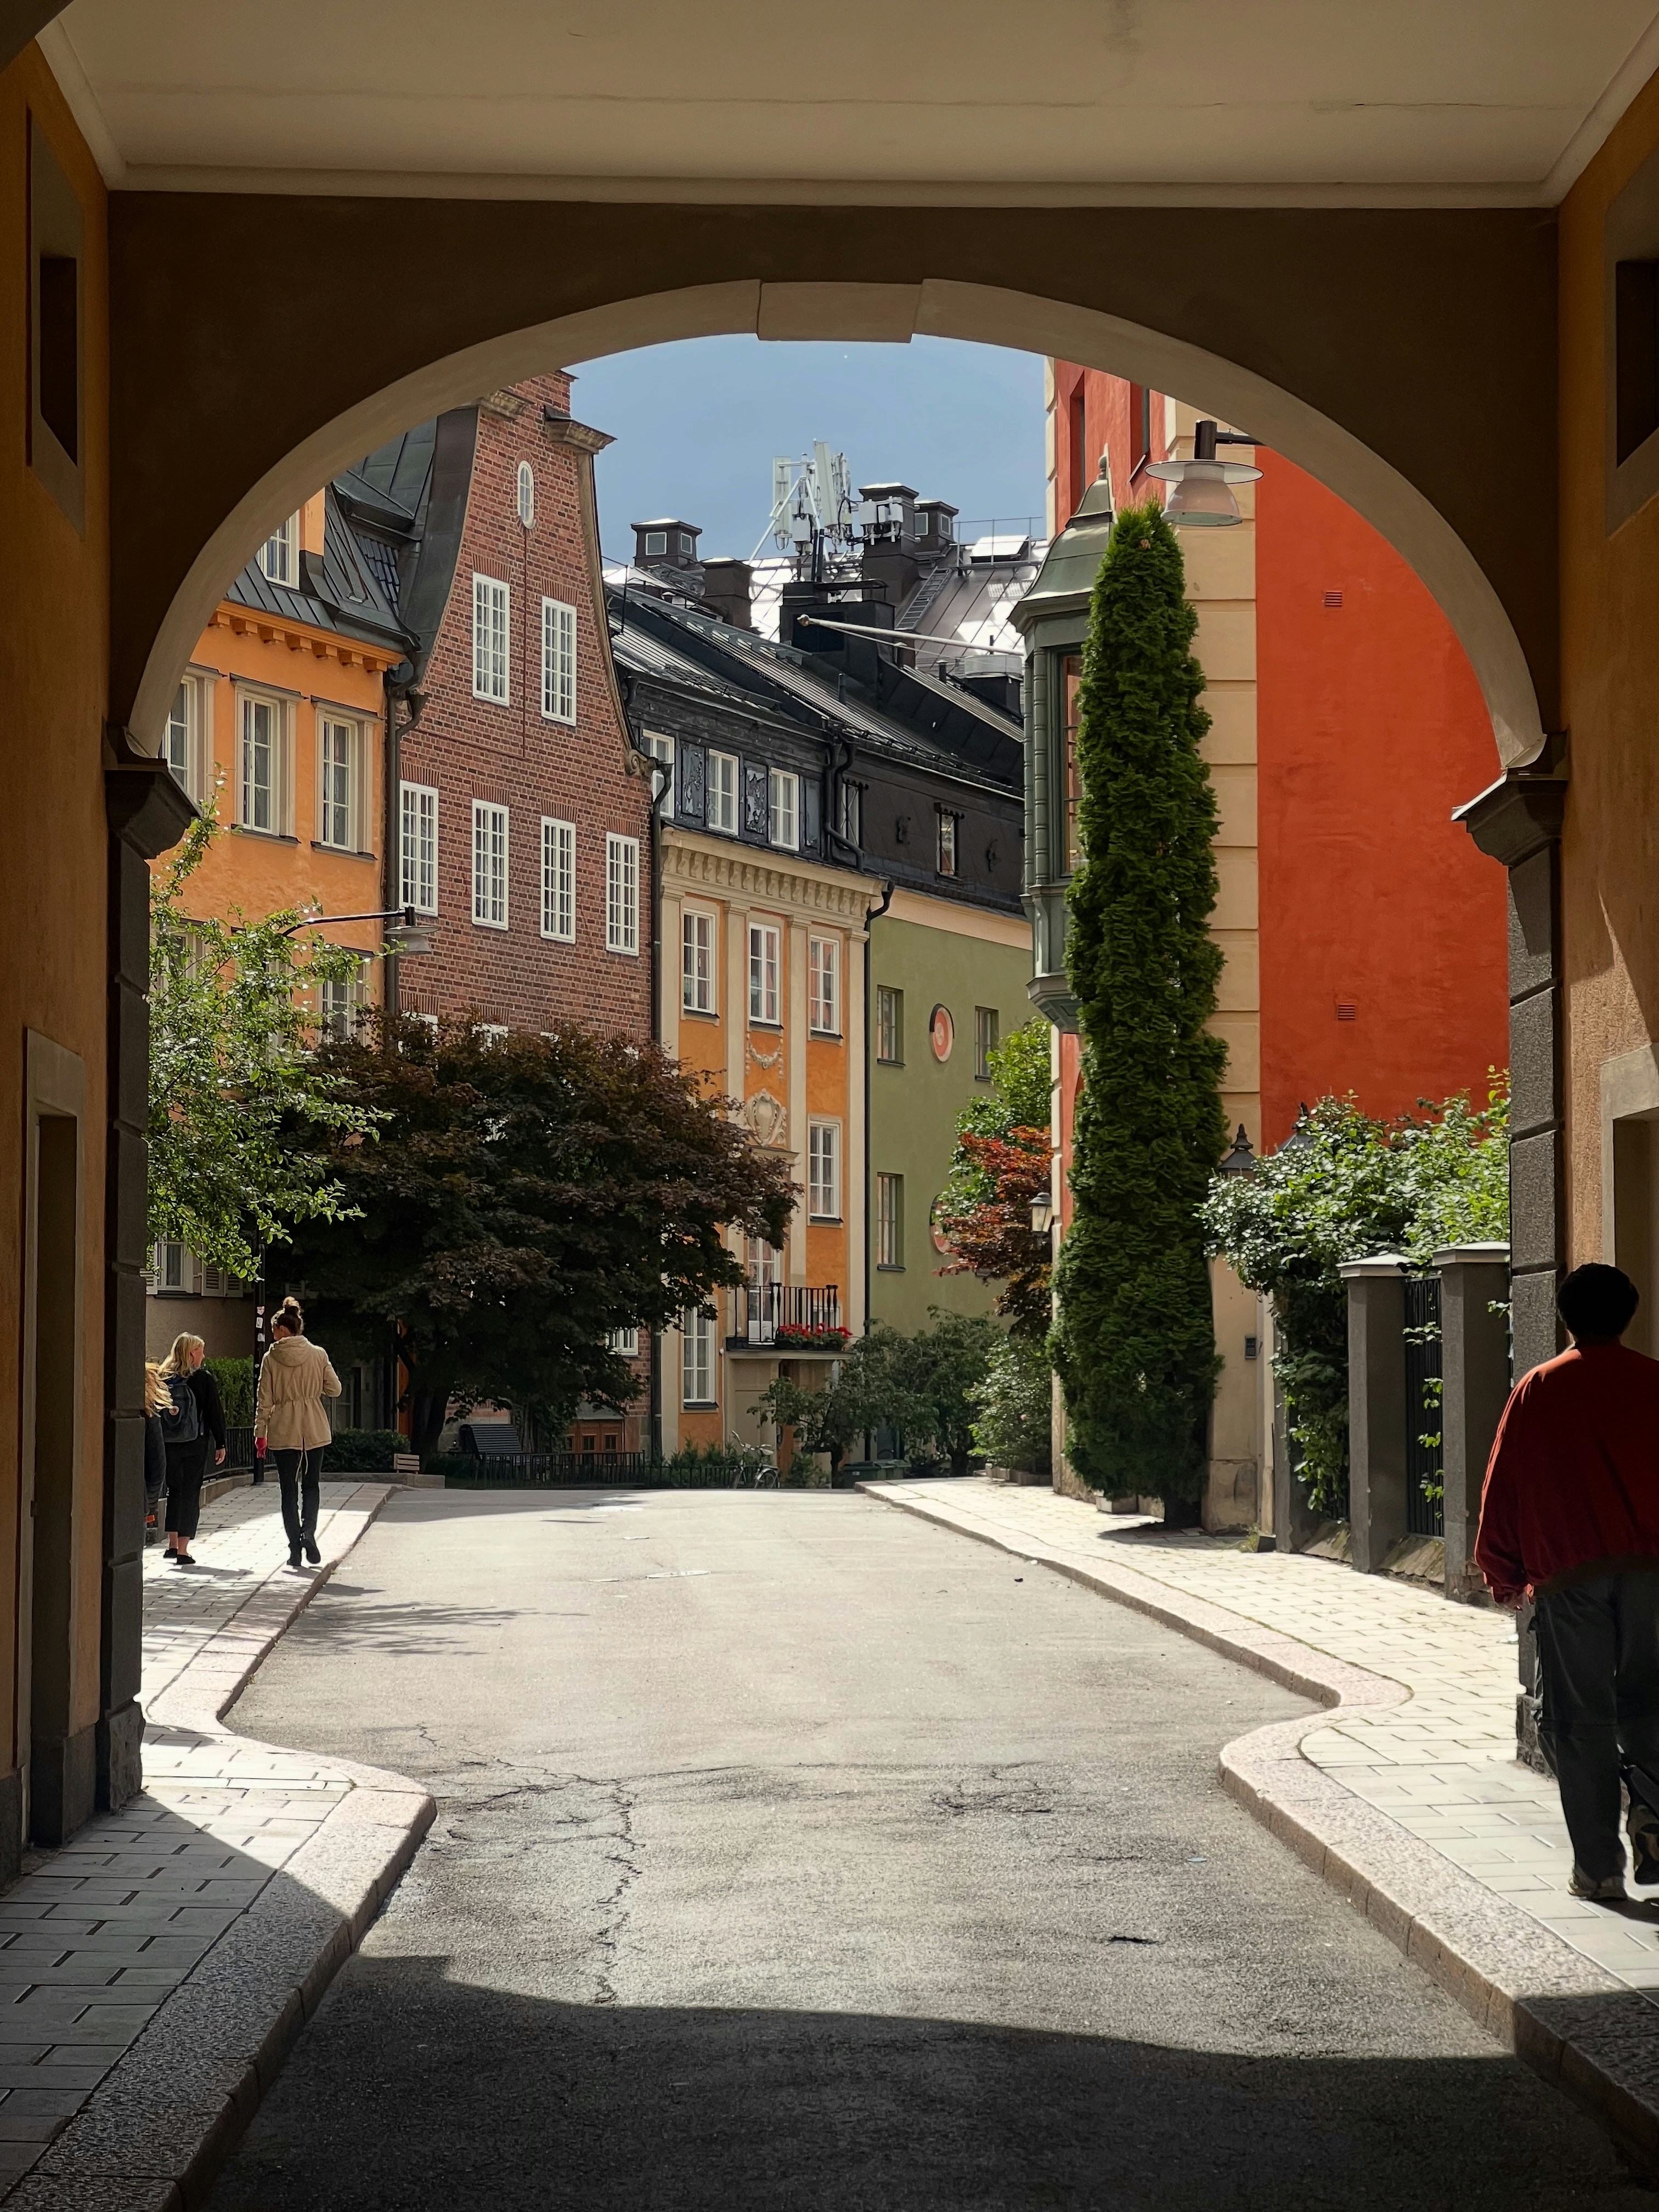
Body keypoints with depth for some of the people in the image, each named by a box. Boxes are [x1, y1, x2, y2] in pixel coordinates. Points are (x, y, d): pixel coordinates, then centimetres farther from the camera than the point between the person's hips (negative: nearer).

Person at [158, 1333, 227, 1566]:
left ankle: (173, 1544, 18)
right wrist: (220, 1444, 2)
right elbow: (215, 1414, -5)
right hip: (195, 1446, -3)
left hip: (168, 1445, 3)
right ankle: (183, 1551, -3)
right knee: (190, 1494, 1)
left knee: (174, 1491, 18)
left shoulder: (163, 1379, 3)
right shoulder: (203, 1379, -6)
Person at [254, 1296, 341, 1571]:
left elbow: (264, 1400, -4)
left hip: (283, 1432, -1)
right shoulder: (318, 1354, -1)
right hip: (315, 1431, 1)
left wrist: (260, 1433, 2)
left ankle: (295, 1548, 3)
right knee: (310, 1485, 13)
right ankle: (309, 1532, -11)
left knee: (289, 1490, 6)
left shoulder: (271, 1359, -5)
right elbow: (334, 1389, 2)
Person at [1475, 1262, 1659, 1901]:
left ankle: (1599, 1867, 1)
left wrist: (1503, 1576, 13)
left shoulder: (1539, 1389, 3)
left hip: (1567, 1575, -1)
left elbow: (1503, 1487, 4)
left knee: (1581, 1718, 3)